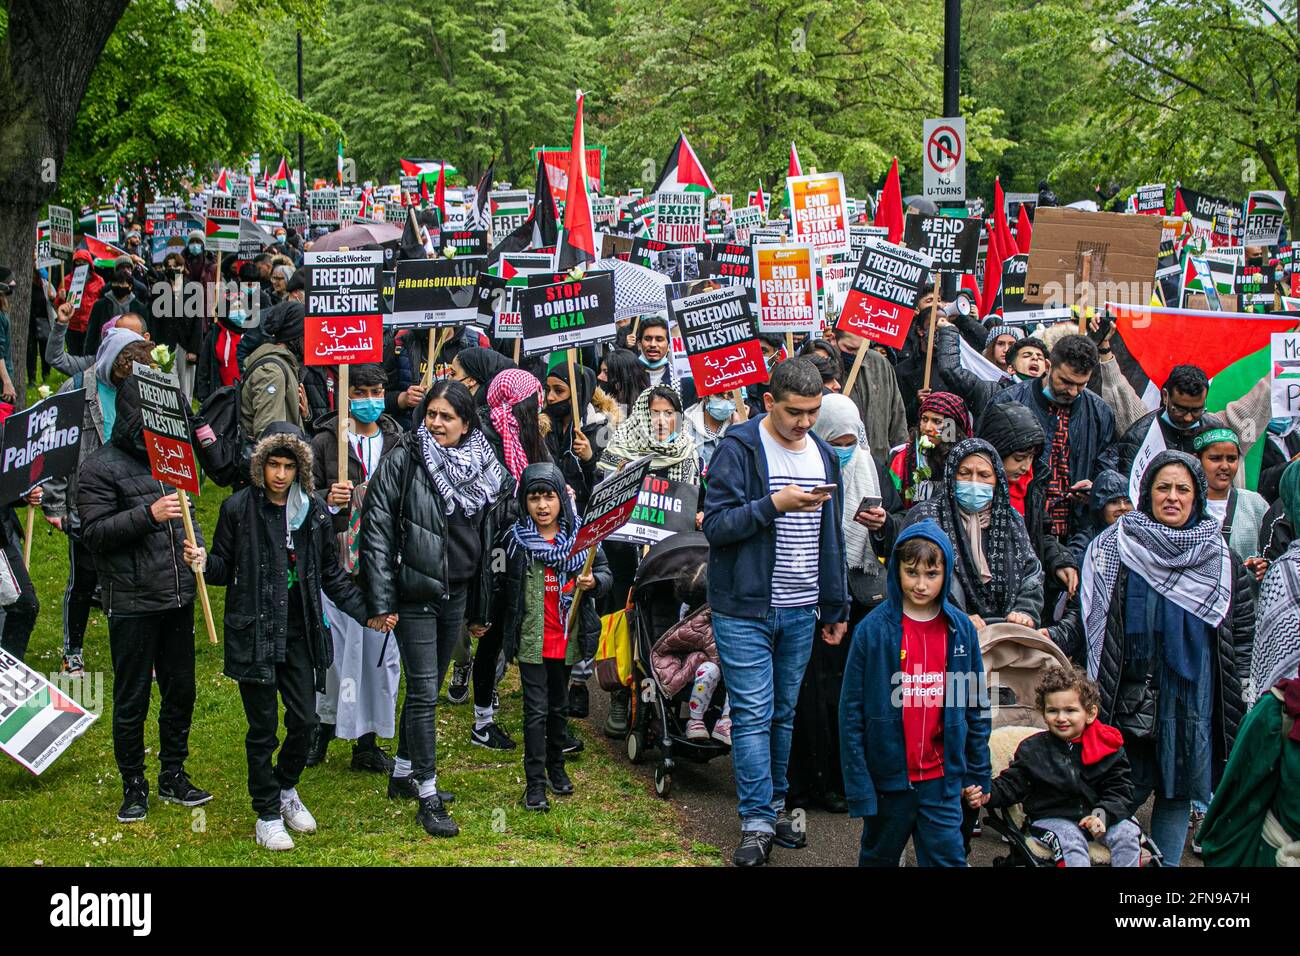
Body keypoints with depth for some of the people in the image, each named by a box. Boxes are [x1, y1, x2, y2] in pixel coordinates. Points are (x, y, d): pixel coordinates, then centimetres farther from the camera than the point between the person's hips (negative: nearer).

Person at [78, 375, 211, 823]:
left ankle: (174, 775, 29)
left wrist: (196, 544, 3)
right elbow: (95, 532, -13)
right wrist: (149, 514, -23)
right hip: (132, 603, -6)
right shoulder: (100, 467, -8)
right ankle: (134, 785, 17)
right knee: (131, 698, 3)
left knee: (180, 690, 14)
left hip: (178, 599, 6)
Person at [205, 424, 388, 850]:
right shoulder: (239, 508, -4)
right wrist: (203, 563, -21)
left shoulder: (313, 511, 5)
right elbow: (224, 570, 1)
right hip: (254, 633, -3)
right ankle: (267, 815, 16)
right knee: (263, 727, 2)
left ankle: (286, 788, 32)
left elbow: (331, 574, 12)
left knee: (304, 719, 5)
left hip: (299, 634, 3)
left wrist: (365, 612, 7)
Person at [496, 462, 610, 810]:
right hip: (532, 639, -3)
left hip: (567, 638, 3)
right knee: (536, 709, -3)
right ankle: (535, 784, 2)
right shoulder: (515, 540, -4)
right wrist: (504, 628, 3)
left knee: (558, 705, 19)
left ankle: (556, 767, 36)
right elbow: (502, 585, 4)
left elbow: (605, 573, 4)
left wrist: (593, 581, -17)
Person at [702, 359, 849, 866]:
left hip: (802, 611, 5)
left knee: (784, 713, 12)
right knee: (753, 714, -5)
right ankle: (757, 822, -3)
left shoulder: (823, 455, 11)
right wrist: (775, 504, -24)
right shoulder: (739, 449, -8)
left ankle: (775, 804, 23)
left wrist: (836, 608, 17)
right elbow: (716, 525, -14)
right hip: (745, 610, -5)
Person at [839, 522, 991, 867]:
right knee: (879, 857, 15)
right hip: (888, 776, -1)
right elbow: (851, 710, -7)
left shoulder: (961, 629, 0)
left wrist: (977, 773, 7)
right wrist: (857, 783, -10)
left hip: (941, 778, 1)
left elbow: (977, 705, 8)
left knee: (948, 858, 0)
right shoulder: (873, 630, -9)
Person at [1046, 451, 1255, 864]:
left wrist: (1242, 703, 6)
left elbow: (1242, 637, 10)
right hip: (1132, 700, -2)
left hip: (1194, 701, 2)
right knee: (1124, 792, -2)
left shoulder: (1221, 561, 7)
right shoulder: (1114, 548, 1)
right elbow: (1088, 618, 3)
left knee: (1178, 791, 8)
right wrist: (1051, 638, -14)